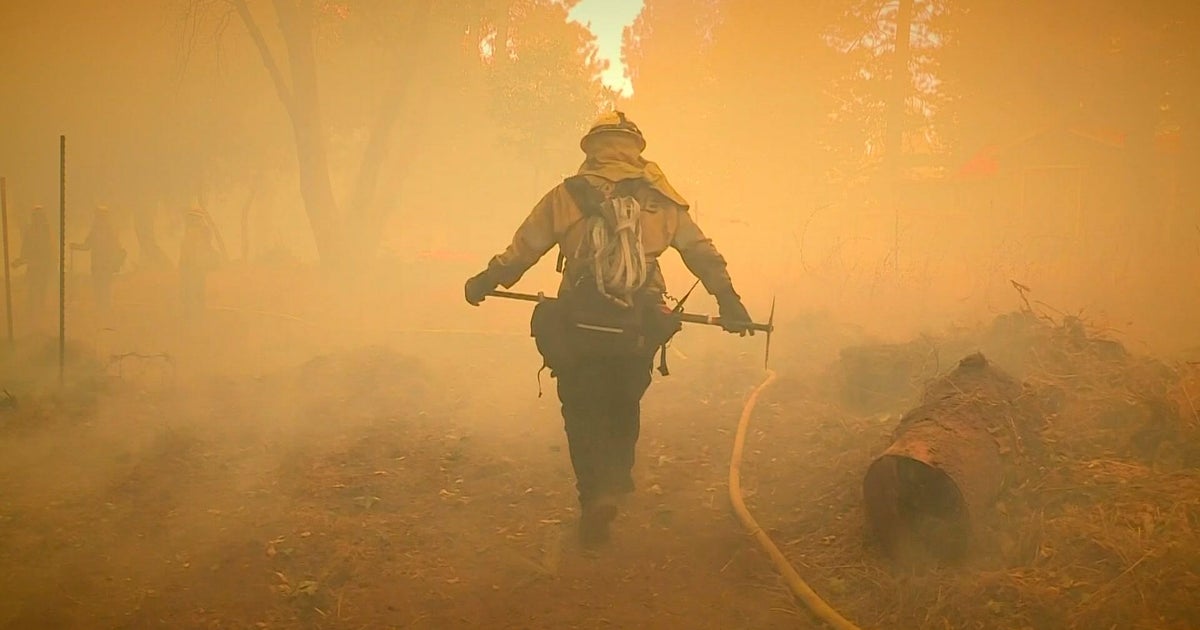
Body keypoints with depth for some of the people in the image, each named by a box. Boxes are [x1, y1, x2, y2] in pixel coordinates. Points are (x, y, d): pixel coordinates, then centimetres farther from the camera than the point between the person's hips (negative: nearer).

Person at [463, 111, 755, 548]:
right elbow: (704, 255, 7)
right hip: (639, 330, 2)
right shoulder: (661, 200, 7)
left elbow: (521, 250, 5)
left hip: (578, 330, -1)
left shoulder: (566, 196, 2)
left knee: (583, 414, 11)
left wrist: (485, 283, 19)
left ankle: (596, 494, 0)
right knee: (624, 409, 21)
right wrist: (730, 303, 14)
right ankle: (615, 482, 7)